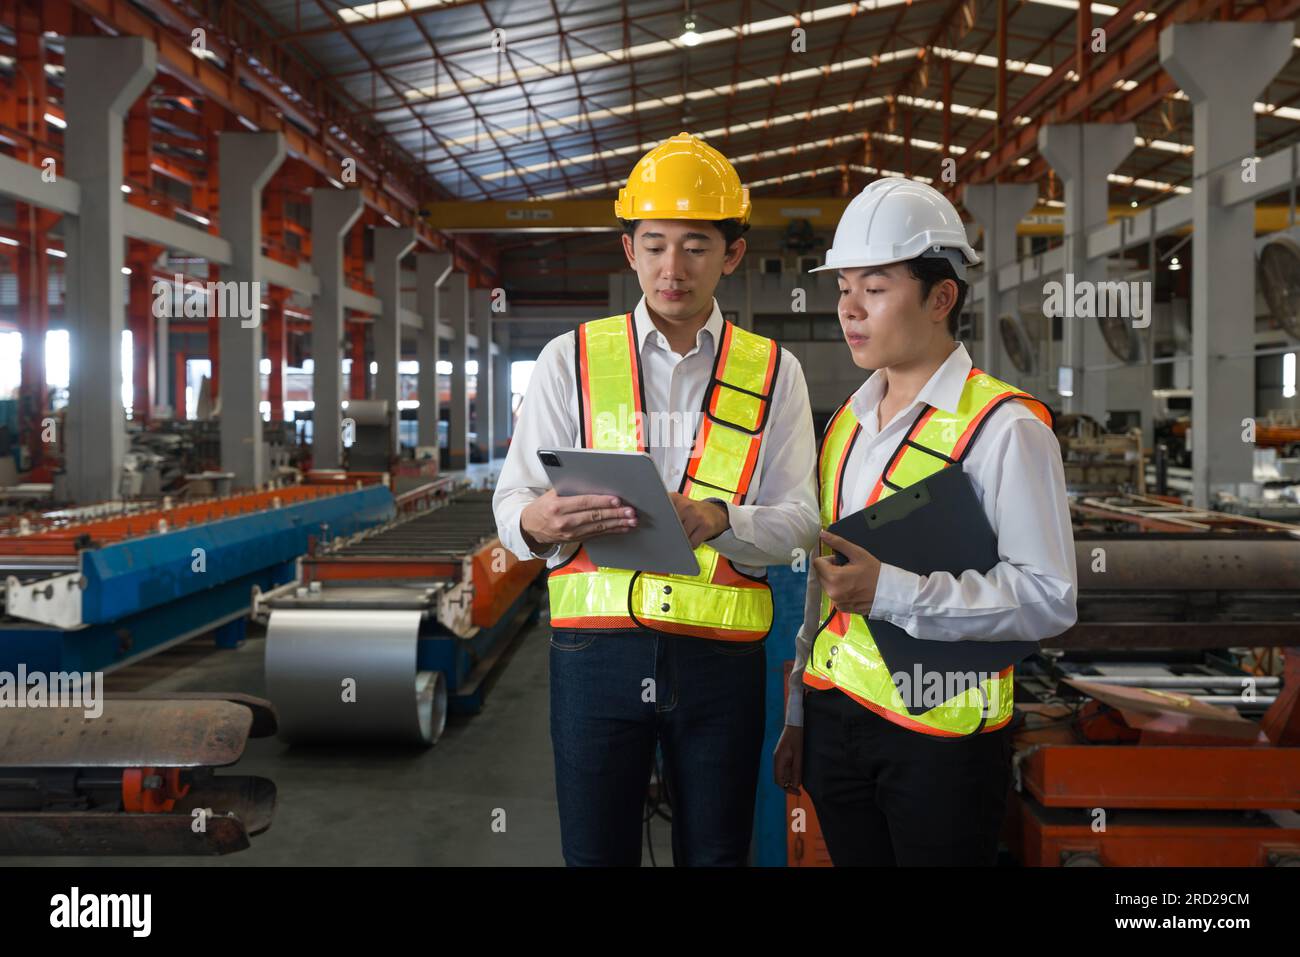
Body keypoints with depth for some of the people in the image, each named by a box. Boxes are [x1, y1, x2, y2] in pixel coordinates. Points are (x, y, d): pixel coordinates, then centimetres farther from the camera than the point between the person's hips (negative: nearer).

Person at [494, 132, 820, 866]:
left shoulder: (773, 372, 6)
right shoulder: (570, 359, 4)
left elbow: (799, 522, -2)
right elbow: (511, 505, 1)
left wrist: (715, 519, -22)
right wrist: (541, 521, -23)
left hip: (722, 658, 1)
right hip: (597, 648, 0)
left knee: (717, 852, 14)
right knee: (595, 851, 11)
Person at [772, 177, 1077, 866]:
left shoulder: (1003, 427, -11)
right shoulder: (847, 422, 11)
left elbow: (1048, 597, -17)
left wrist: (889, 589, -25)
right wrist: (798, 715, 15)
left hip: (940, 738, -6)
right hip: (834, 722, 6)